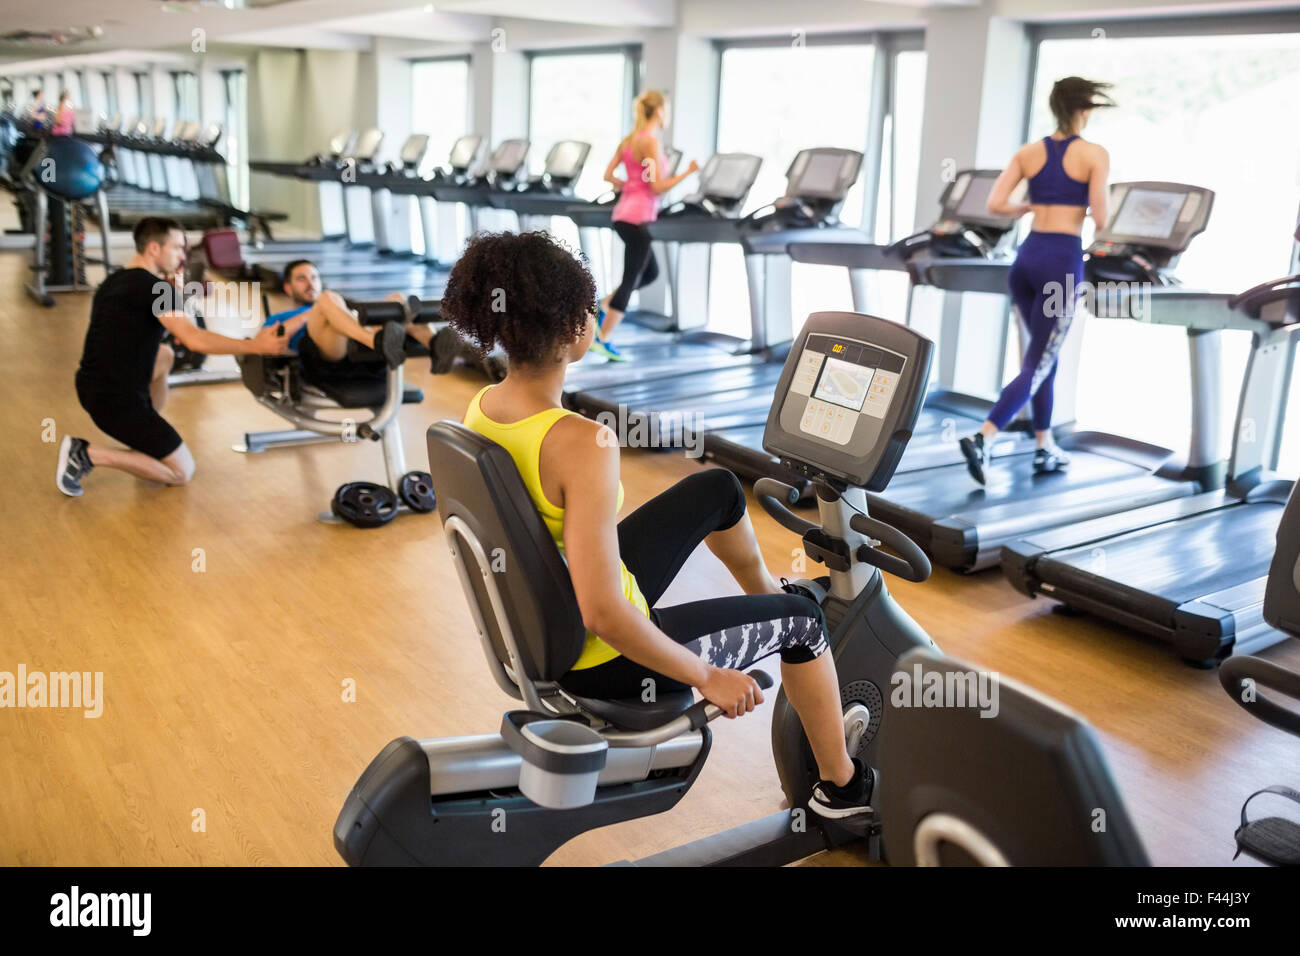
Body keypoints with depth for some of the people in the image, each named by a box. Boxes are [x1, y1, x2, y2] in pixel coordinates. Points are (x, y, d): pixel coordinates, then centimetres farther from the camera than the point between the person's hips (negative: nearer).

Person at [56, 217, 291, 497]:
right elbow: (194, 340, -25)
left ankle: (144, 438, 24)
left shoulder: (113, 282, 13)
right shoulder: (155, 287, -14)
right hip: (118, 401, -9)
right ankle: (88, 454, -6)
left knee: (165, 355, 29)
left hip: (90, 387, 9)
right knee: (182, 471, 4)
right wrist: (255, 346, -21)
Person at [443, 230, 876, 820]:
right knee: (801, 617, 14)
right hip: (600, 661, -8)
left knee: (718, 488, 20)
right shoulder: (581, 444, -34)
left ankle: (768, 591, 52)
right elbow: (604, 616, -35)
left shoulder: (482, 407, -8)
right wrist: (709, 678, -20)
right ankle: (844, 786, 37)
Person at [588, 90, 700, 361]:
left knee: (651, 272, 22)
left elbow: (608, 176, 12)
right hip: (637, 218, -9)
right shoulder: (651, 142, -14)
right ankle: (603, 340, 1)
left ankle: (603, 306, 15)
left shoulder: (629, 140, 12)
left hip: (624, 214, 9)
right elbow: (657, 187, -18)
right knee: (631, 280, -1)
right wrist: (688, 172, -11)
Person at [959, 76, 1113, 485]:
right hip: (1063, 260, -6)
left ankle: (1045, 448, 25)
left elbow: (995, 205, 0)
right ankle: (982, 439, -20)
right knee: (1036, 365, -4)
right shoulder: (1095, 155, -5)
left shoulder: (1028, 152, 8)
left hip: (1027, 256, 6)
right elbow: (1099, 218, -9)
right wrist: (1097, 223, 14)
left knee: (1046, 357, 19)